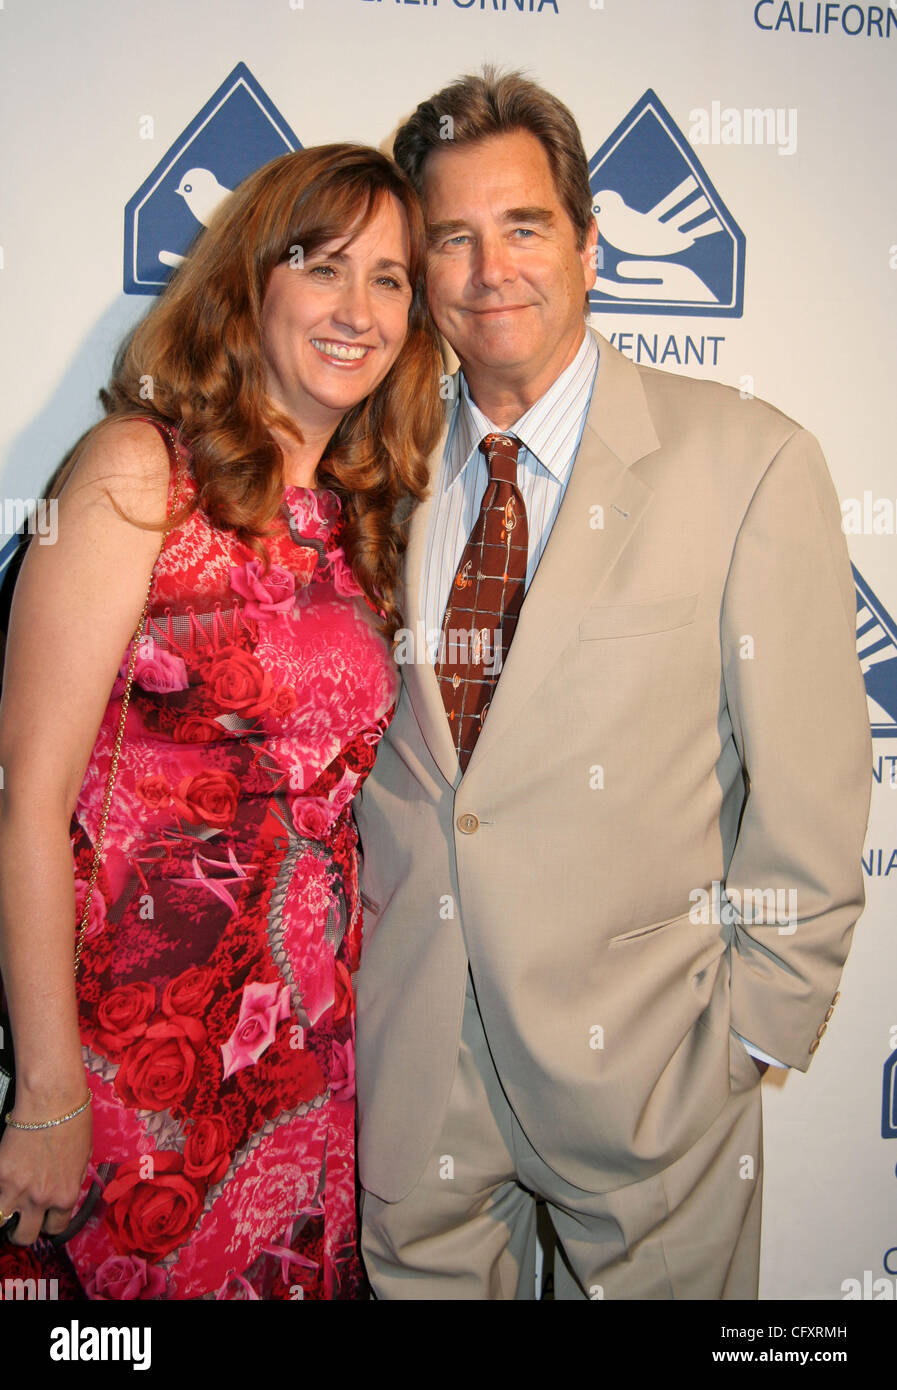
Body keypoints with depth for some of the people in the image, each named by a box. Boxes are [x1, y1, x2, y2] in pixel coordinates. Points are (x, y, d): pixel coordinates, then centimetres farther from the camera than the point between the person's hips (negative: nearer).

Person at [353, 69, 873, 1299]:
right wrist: (354, 939, 7)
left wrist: (754, 1024, -7)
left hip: (638, 1050, -3)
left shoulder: (748, 462, -11)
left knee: (658, 1274, 16)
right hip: (407, 1034, 4)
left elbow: (810, 788, -9)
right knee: (421, 1268, 20)